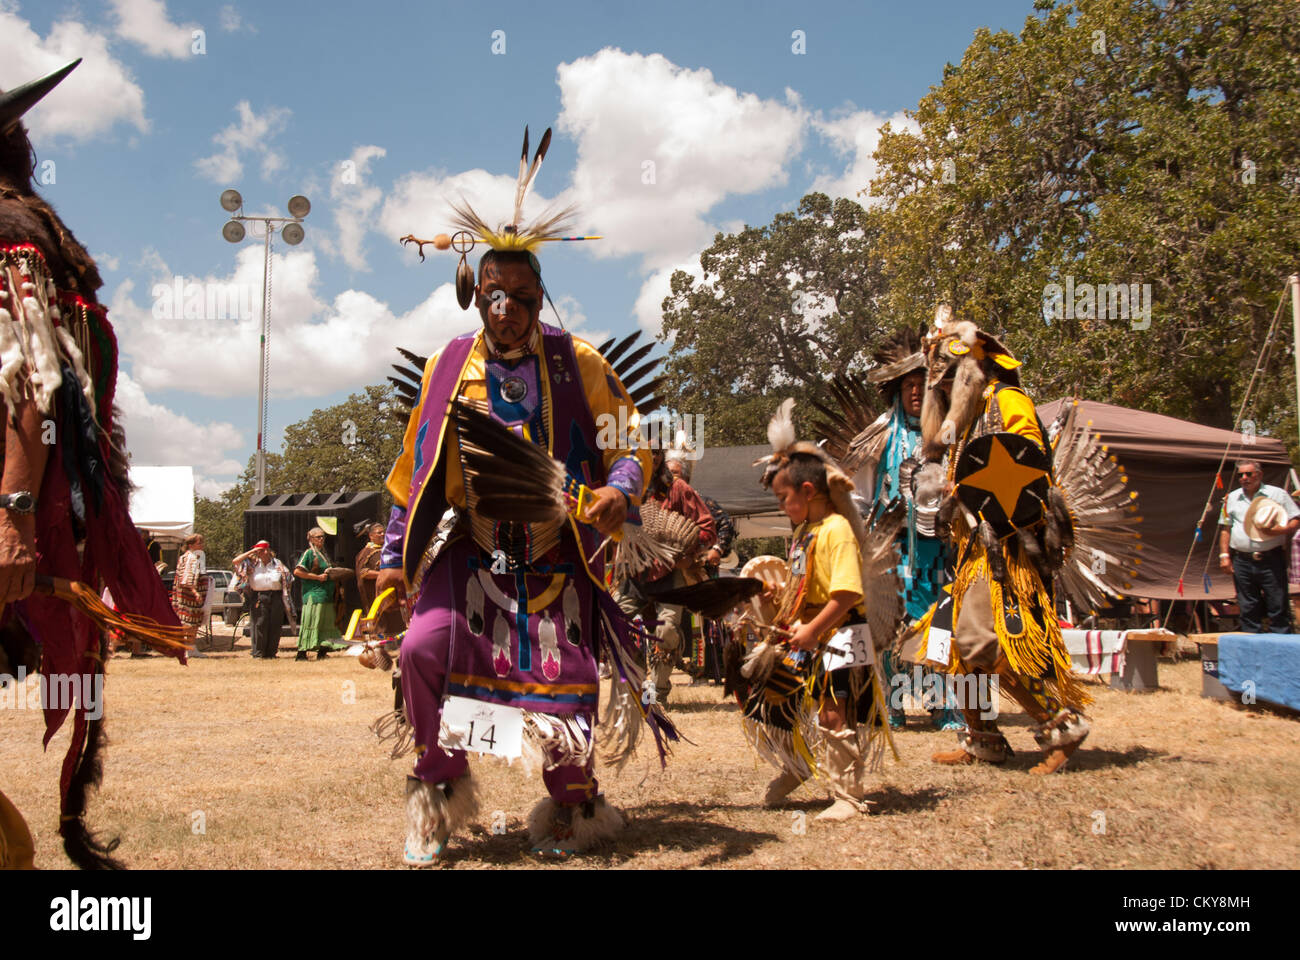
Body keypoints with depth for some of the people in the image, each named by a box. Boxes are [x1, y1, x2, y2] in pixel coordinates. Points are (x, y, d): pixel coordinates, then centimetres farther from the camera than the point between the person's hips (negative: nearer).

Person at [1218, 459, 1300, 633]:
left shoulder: (1277, 494, 5)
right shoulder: (1232, 498, 14)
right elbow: (1225, 529, 16)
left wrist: (1280, 530, -16)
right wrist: (1224, 555, 7)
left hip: (1271, 560, -3)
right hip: (1242, 561, 3)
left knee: (1278, 606, -3)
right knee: (1248, 609, 6)